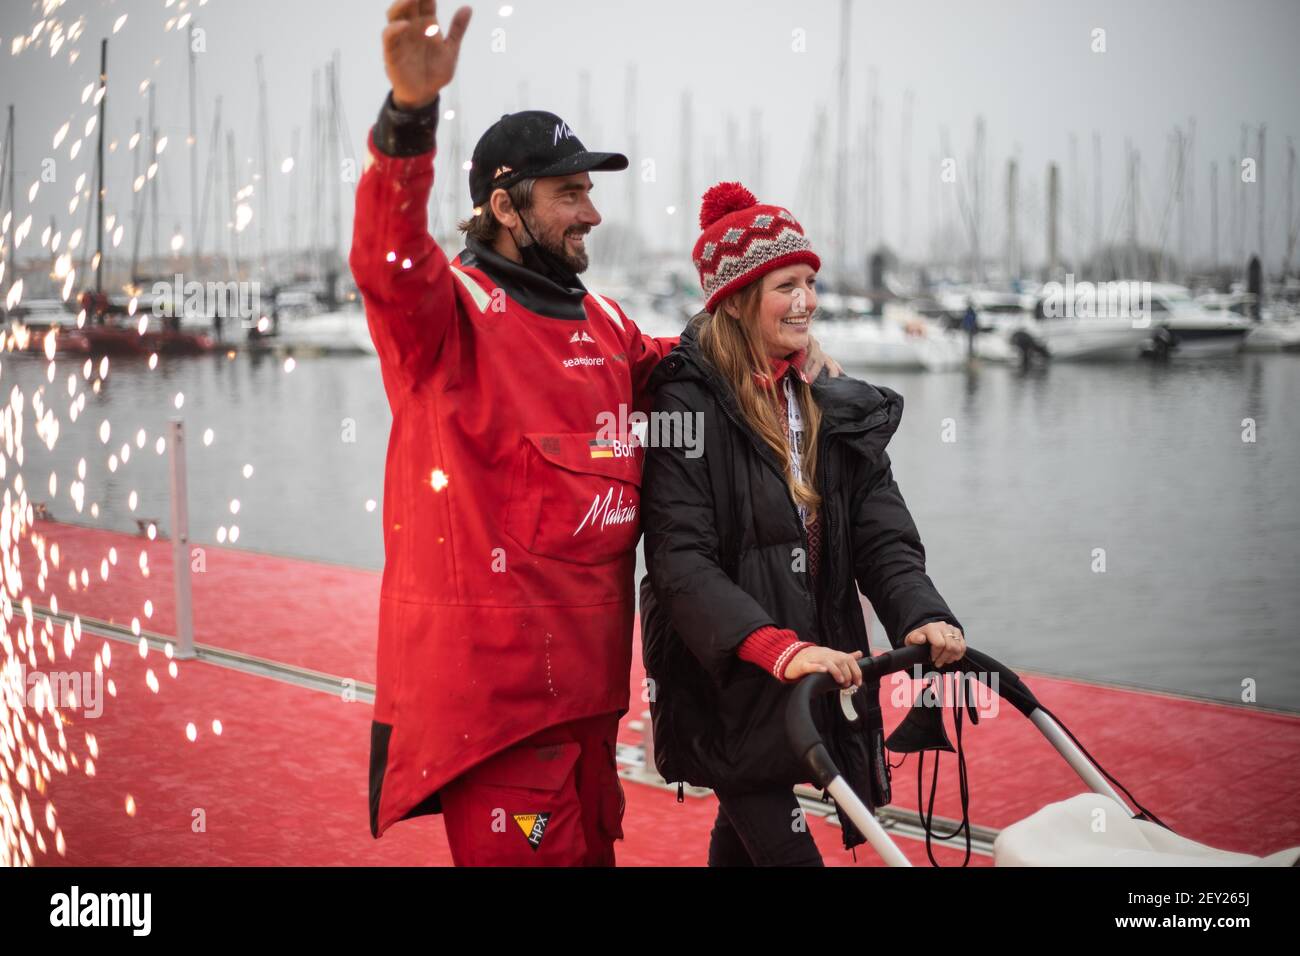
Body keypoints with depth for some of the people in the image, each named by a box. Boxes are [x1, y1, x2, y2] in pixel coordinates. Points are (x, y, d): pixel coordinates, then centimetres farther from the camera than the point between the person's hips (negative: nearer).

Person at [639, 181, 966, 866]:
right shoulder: (686, 406, -13)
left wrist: (921, 616, -19)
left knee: (743, 834, 20)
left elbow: (882, 535, 1)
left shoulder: (839, 411, 7)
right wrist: (777, 648, -33)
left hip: (817, 675, 6)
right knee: (784, 850, -10)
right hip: (722, 676, -6)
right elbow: (681, 559, -21)